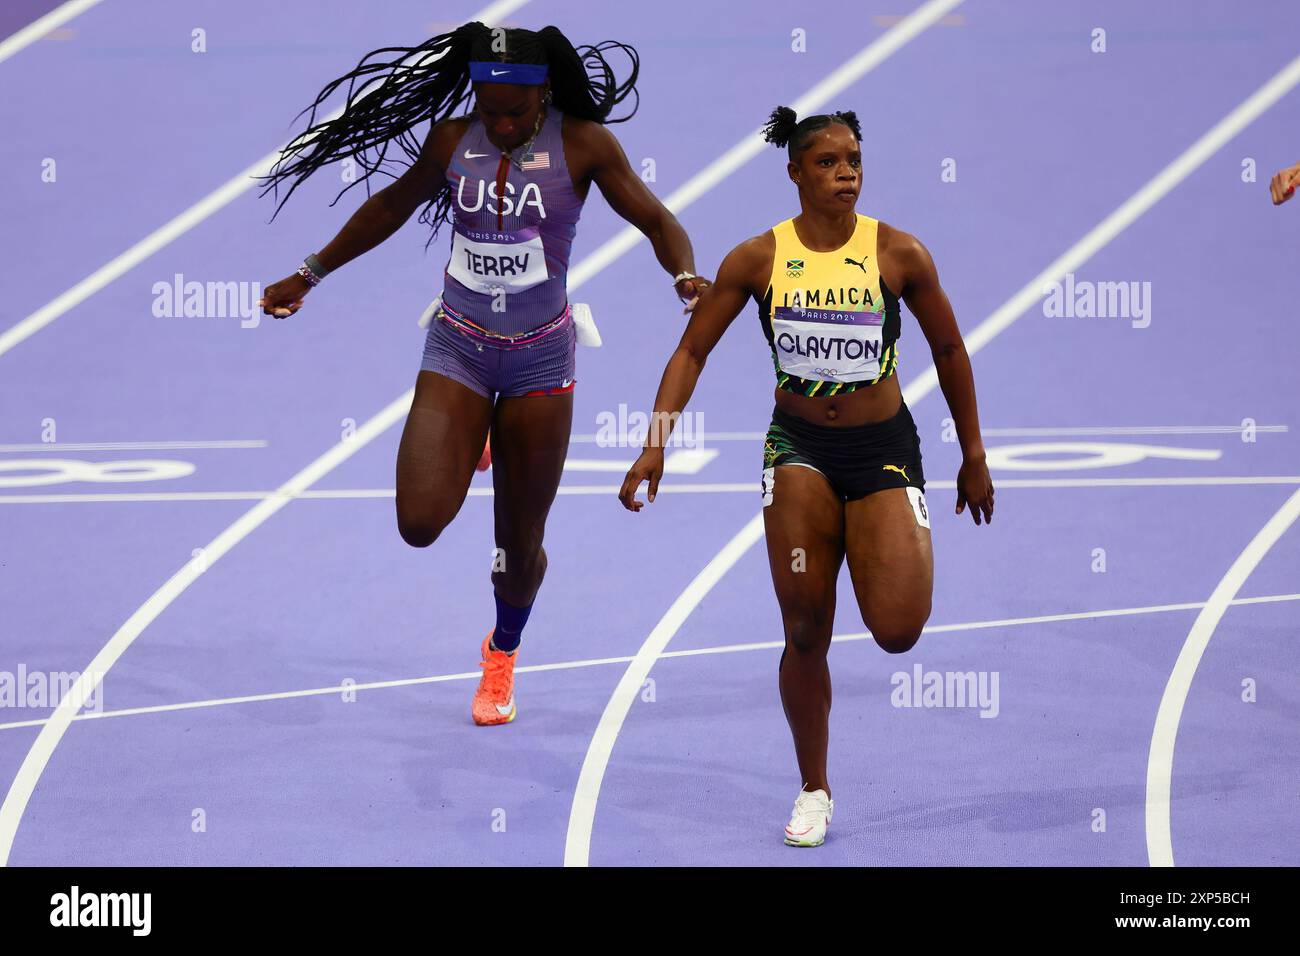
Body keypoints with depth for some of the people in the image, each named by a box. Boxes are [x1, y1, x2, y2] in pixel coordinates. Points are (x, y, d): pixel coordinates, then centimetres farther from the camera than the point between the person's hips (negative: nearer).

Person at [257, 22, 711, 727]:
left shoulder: (582, 144, -12)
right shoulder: (452, 140, -5)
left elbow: (657, 223, -7)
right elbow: (390, 207, 12)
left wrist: (686, 275, -29)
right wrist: (309, 275, 18)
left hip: (540, 358, -2)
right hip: (457, 349, 2)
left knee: (519, 542, 6)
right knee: (420, 522, -12)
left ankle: (502, 656, 37)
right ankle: (472, 442, 24)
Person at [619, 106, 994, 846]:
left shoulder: (899, 253, -7)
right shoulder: (759, 258, -5)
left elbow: (949, 351, 5)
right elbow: (693, 351, 2)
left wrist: (974, 458, 10)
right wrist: (657, 441, -9)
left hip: (884, 448, -1)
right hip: (800, 445, 1)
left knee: (897, 632, -16)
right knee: (805, 633, -3)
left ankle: (907, 555, 22)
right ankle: (815, 793, 15)